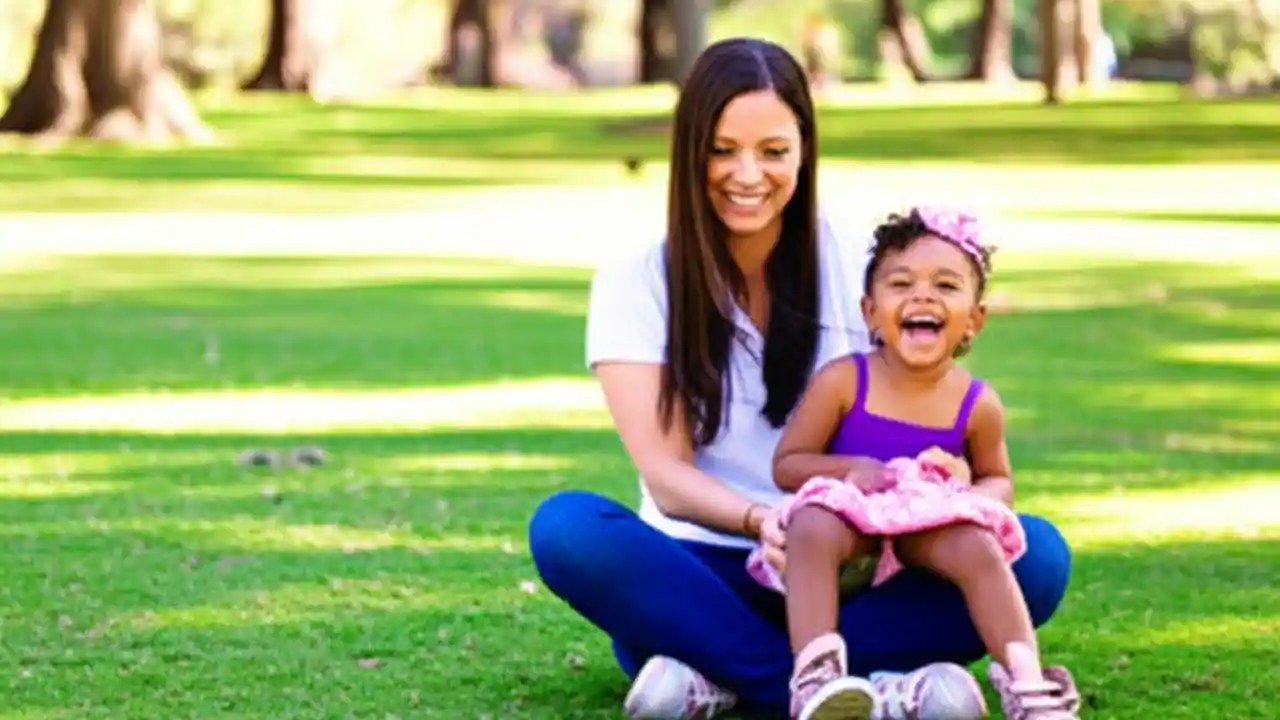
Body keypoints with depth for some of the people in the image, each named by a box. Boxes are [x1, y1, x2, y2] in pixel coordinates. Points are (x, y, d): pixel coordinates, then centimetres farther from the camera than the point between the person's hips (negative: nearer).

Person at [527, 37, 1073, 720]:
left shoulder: (862, 272, 5)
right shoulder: (635, 283, 0)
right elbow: (665, 473, -9)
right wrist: (759, 522, -31)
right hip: (698, 579, -1)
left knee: (1038, 553, -24)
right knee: (566, 527, -33)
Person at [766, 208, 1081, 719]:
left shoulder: (978, 406, -4)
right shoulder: (841, 384, -10)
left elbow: (998, 481, 14)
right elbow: (786, 465, -4)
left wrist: (970, 493, -11)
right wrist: (851, 471, -21)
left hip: (926, 531, 2)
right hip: (850, 524, -2)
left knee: (979, 548, -28)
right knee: (813, 528, -34)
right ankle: (815, 676, -44)